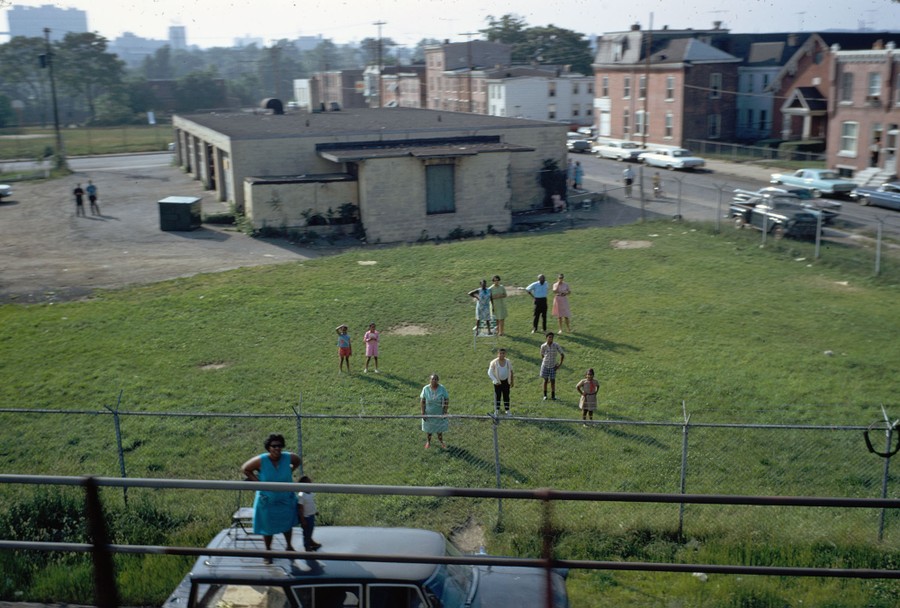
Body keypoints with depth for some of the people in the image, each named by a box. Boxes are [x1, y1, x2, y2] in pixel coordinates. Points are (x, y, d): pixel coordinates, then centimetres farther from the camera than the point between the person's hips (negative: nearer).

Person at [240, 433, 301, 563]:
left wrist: (290, 472, -3)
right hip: (267, 501, -3)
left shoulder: (288, 457, -17)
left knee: (287, 524, 23)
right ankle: (268, 551, 33)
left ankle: (288, 545, 47)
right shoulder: (261, 460, -24)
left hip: (286, 499, 3)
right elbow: (245, 469, -10)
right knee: (267, 527, 11)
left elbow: (298, 461, 7)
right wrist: (257, 481, -18)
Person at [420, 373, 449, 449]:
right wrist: (423, 413, -10)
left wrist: (445, 412, -10)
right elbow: (422, 401, -9)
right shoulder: (425, 389, -15)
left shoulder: (442, 389, -16)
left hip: (439, 413, 0)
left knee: (440, 428, 16)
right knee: (429, 428, 16)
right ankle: (428, 442, 36)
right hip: (429, 413, 0)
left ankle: (441, 441, 38)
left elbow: (447, 400, -9)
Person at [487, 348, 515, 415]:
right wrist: (495, 381, -24)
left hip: (506, 381, 2)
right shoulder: (494, 362, -15)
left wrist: (512, 382, 7)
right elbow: (490, 373, -14)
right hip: (498, 382, -1)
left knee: (506, 396, 8)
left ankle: (507, 410, 17)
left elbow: (511, 372, 3)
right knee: (497, 396, 6)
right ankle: (497, 410, 19)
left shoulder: (508, 362, -8)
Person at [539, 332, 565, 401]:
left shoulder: (556, 345, -11)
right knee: (546, 380, 7)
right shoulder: (543, 346, -8)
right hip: (545, 366, 0)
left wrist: (560, 364, -5)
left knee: (552, 381, 0)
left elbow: (562, 354, -3)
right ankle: (545, 395, 18)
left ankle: (553, 396, 11)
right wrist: (543, 362, 10)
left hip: (553, 366, 0)